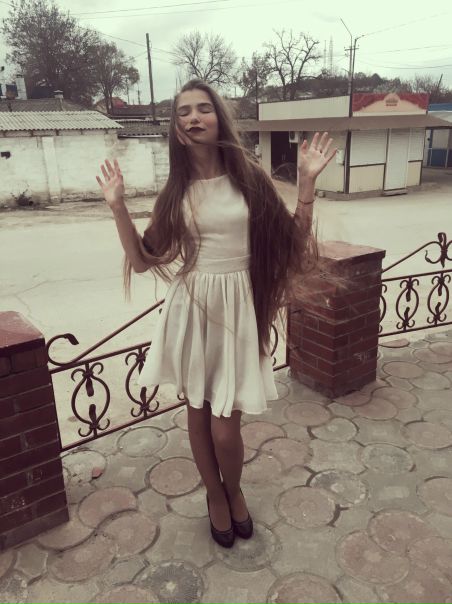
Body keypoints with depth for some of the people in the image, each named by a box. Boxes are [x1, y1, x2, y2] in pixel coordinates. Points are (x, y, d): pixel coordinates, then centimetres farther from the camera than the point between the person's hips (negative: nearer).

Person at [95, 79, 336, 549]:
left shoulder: (248, 177, -1)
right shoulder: (176, 191, 3)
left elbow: (296, 241, -1)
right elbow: (142, 260, 2)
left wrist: (307, 181, -7)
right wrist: (117, 206, -4)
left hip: (237, 309, -2)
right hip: (191, 309, 2)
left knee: (225, 428, 0)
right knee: (198, 417, 14)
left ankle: (234, 492, 36)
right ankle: (215, 497, 43)